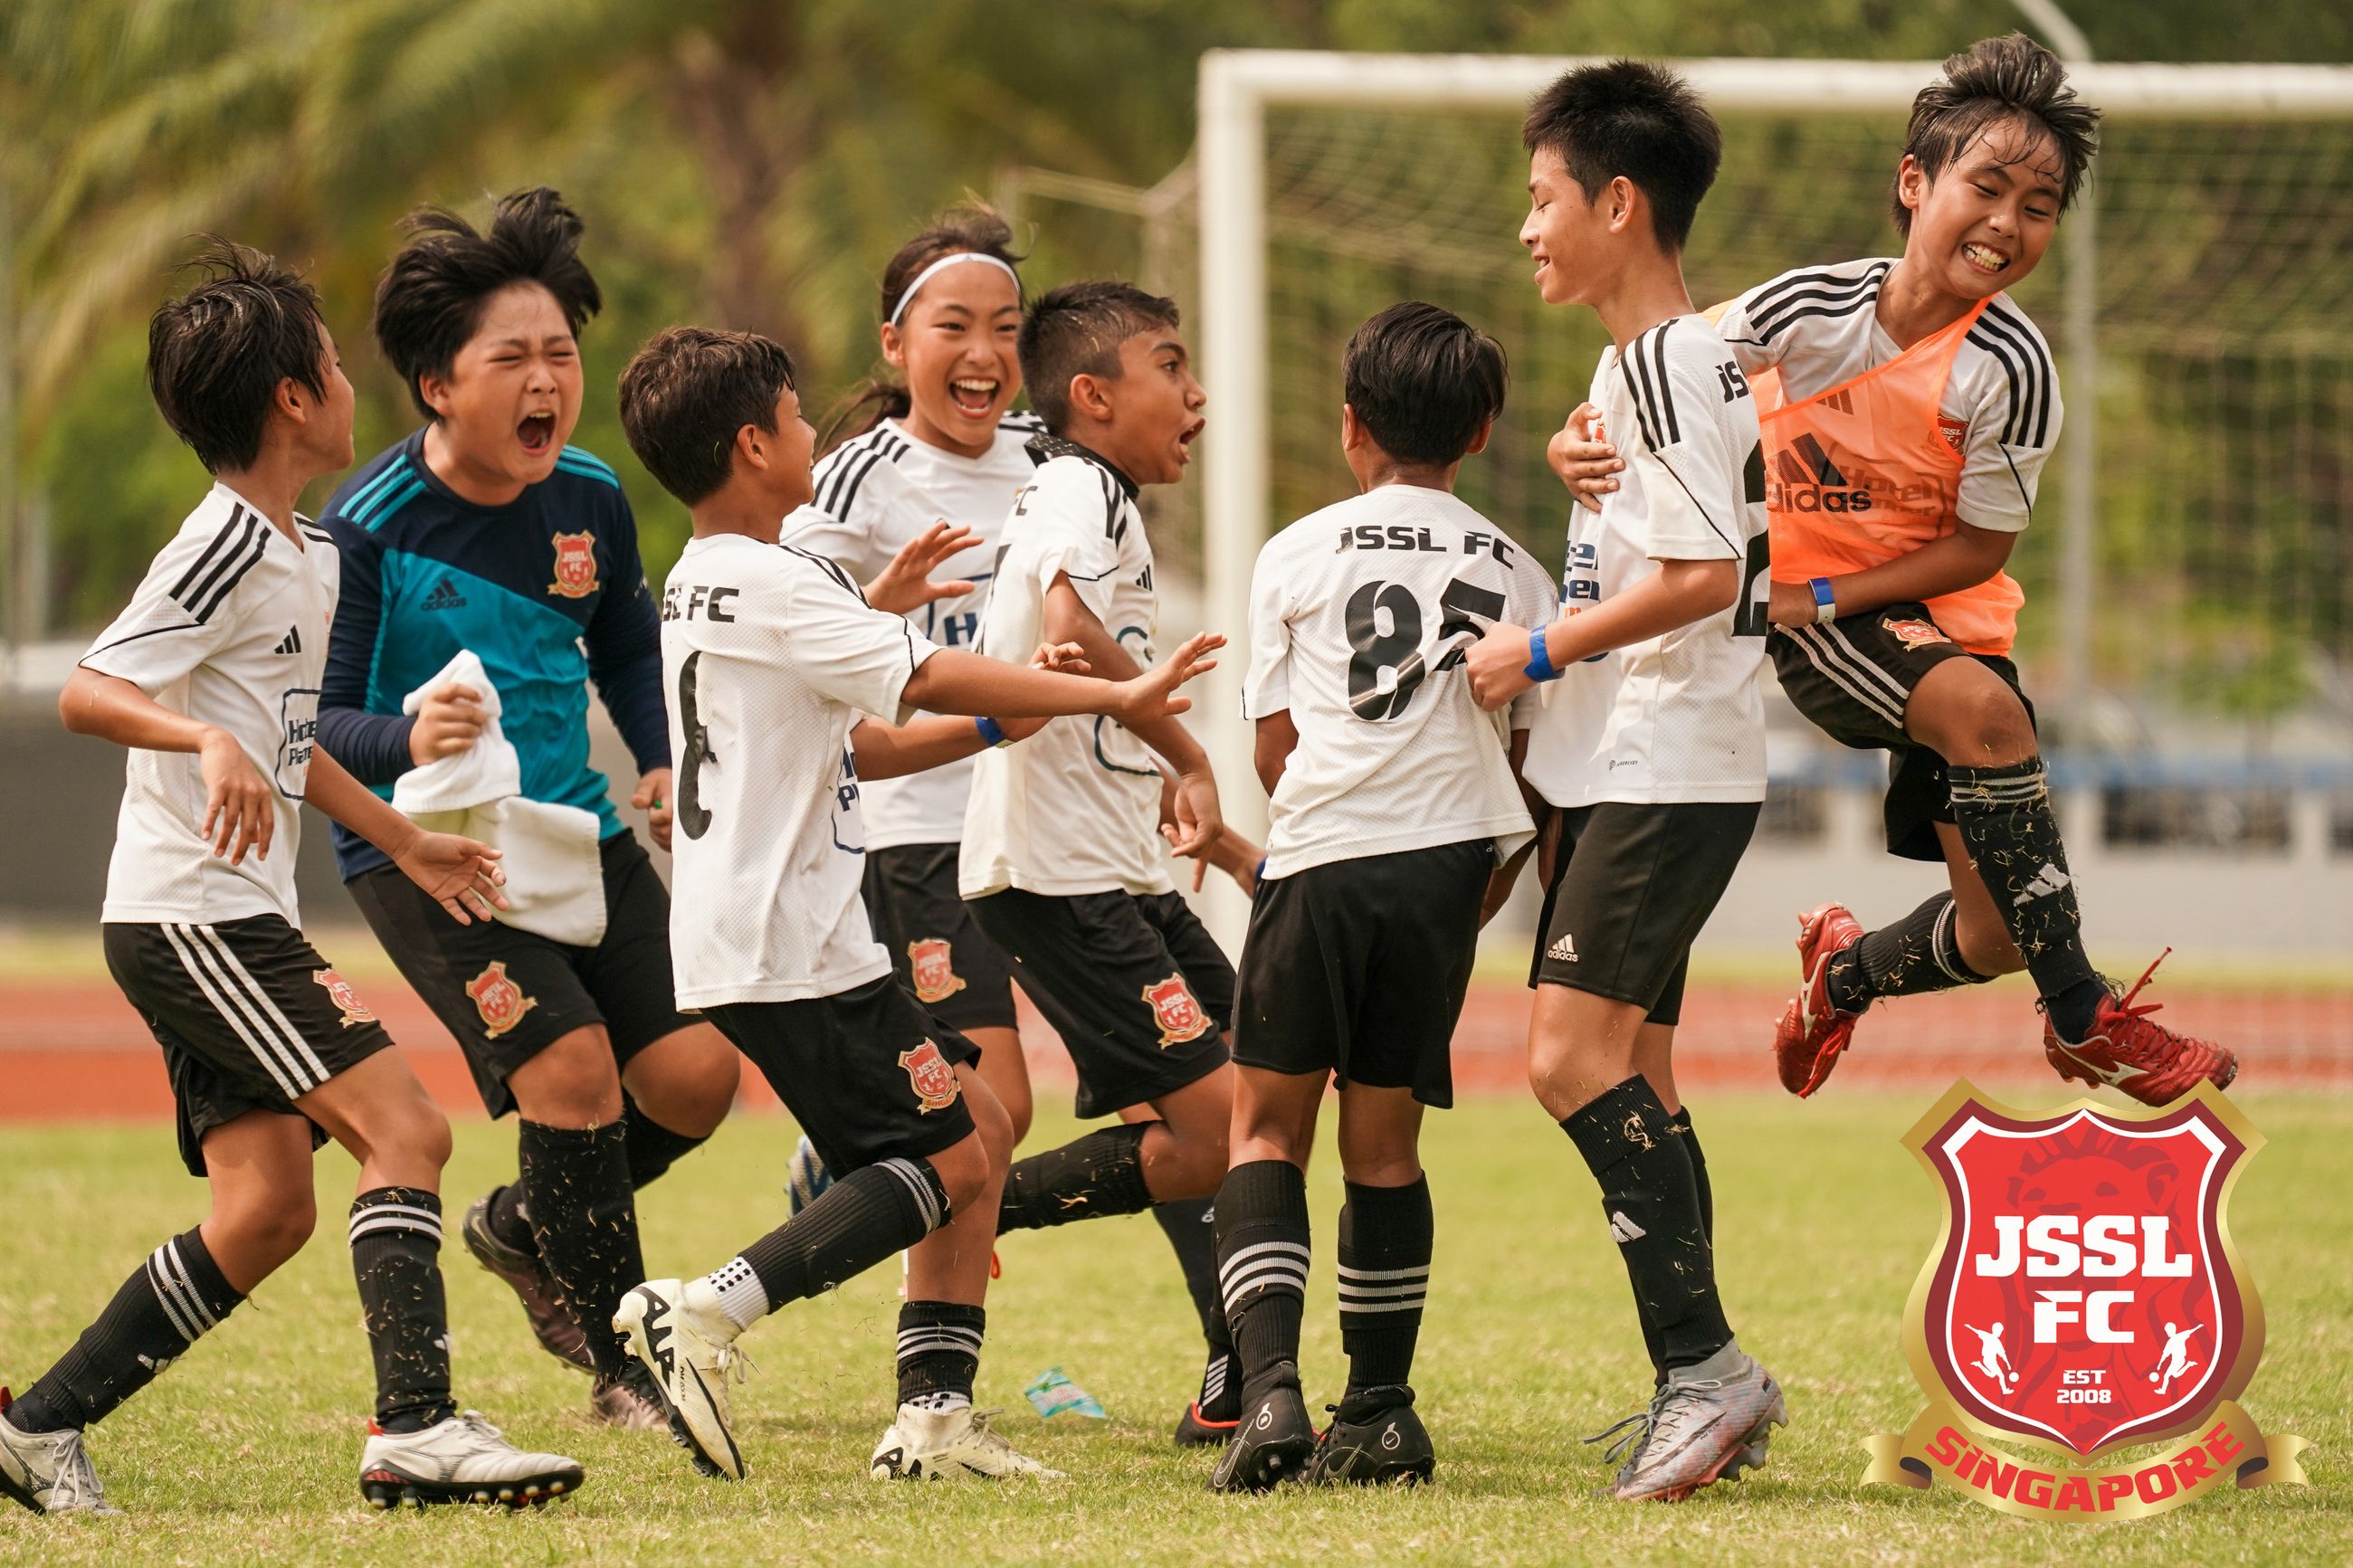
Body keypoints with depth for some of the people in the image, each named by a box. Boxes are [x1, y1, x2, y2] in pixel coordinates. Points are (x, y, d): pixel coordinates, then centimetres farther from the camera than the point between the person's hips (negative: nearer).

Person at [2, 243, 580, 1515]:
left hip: (237, 926, 10)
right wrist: (209, 744, -38)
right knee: (404, 1127, -16)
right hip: (191, 917, -10)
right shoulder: (225, 547, -14)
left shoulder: (311, 557, 16)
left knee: (264, 1214, 4)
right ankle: (414, 1430, -20)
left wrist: (405, 843, 31)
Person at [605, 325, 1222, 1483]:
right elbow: (929, 678, -18)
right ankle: (704, 1316, -15)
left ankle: (933, 1418, 8)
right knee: (944, 1163, -8)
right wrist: (1113, 697, -13)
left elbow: (853, 746, 20)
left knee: (978, 1127, 12)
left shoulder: (700, 590, 18)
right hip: (789, 947, -10)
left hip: (757, 936, 10)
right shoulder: (767, 584, -14)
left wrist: (1001, 721, 12)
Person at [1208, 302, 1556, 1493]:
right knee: (1382, 1135, 10)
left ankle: (1270, 1385, -13)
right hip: (1448, 861, 2)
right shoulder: (1516, 576, 12)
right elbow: (1524, 761, 12)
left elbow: (1274, 747, 7)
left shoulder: (1298, 556, 6)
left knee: (1267, 1125, 4)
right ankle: (1379, 1413, 11)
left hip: (1322, 855, -2)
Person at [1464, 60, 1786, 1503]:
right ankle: (1697, 1390, 13)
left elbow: (1701, 574, -21)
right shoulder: (1652, 361, 17)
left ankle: (1703, 1363, -19)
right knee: (1629, 1073, 10)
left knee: (1575, 1051, -18)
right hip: (1630, 771, 11)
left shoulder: (1663, 363, -14)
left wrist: (1542, 653, -15)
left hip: (1668, 773, -11)